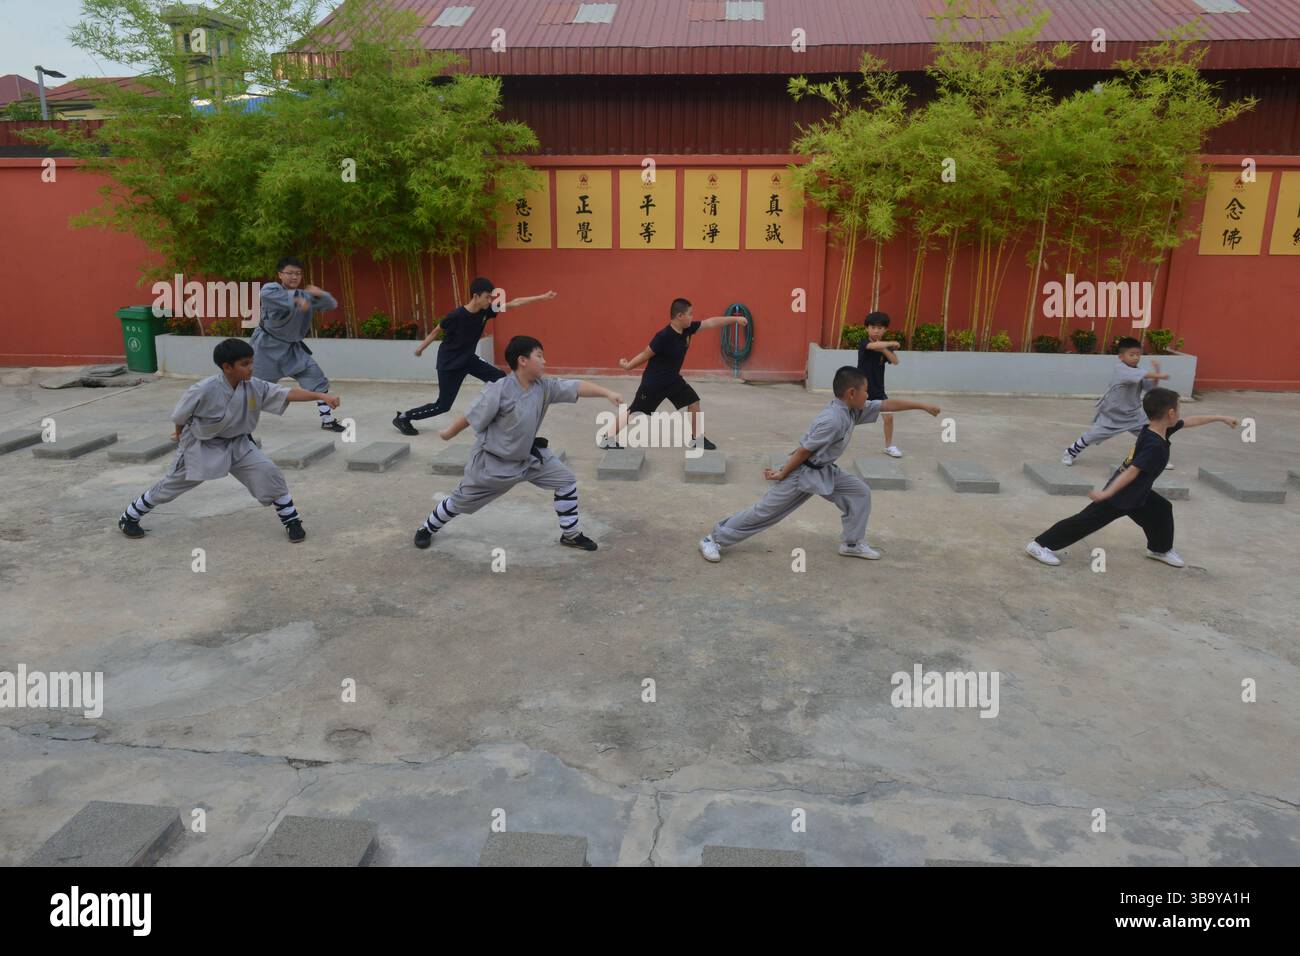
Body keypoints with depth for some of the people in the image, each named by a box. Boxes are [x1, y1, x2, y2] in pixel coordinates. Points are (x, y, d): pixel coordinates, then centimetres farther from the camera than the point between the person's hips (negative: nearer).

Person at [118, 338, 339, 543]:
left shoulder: (255, 387, -19)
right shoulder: (204, 390, -30)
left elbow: (288, 393, -28)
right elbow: (180, 415, -12)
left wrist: (321, 396, -40)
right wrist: (180, 435, 6)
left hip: (237, 444, 3)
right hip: (200, 446, -3)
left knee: (268, 473, -15)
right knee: (171, 486, 14)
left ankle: (290, 520, 0)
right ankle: (129, 517, 38)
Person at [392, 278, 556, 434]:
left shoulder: (485, 311, -10)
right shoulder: (456, 315, -26)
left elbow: (514, 303, -9)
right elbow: (436, 331, -9)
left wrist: (542, 297, -11)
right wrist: (421, 347, 4)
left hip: (468, 358, 7)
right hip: (449, 363, -7)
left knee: (500, 378, -3)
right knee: (443, 405, -1)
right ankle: (403, 417, 15)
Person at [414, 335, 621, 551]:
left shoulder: (544, 386, -12)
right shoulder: (498, 390, -29)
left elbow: (576, 387, -19)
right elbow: (471, 417, -16)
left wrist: (607, 393, -31)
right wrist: (449, 432, -3)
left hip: (529, 456, 5)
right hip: (493, 461, -5)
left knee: (567, 481, -2)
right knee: (461, 501, 12)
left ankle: (570, 534, 13)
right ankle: (427, 528, 40)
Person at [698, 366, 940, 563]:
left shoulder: (854, 410, -1)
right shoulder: (832, 420, -29)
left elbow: (887, 404, 7)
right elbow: (804, 450, -24)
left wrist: (923, 406, 10)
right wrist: (782, 474, -16)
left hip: (825, 471, 9)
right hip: (802, 472, -9)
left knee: (860, 492, 7)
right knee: (765, 510, -4)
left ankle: (852, 543, 19)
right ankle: (714, 539, 6)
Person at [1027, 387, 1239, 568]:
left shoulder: (1152, 429, -1)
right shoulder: (1156, 447, -29)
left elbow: (1191, 421, 14)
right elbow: (1132, 471, -35)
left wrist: (1220, 418, 24)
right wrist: (1107, 493, -39)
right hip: (1120, 496, -10)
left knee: (1162, 510, 20)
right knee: (1087, 521, -6)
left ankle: (1160, 549, 42)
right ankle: (1040, 545, -3)